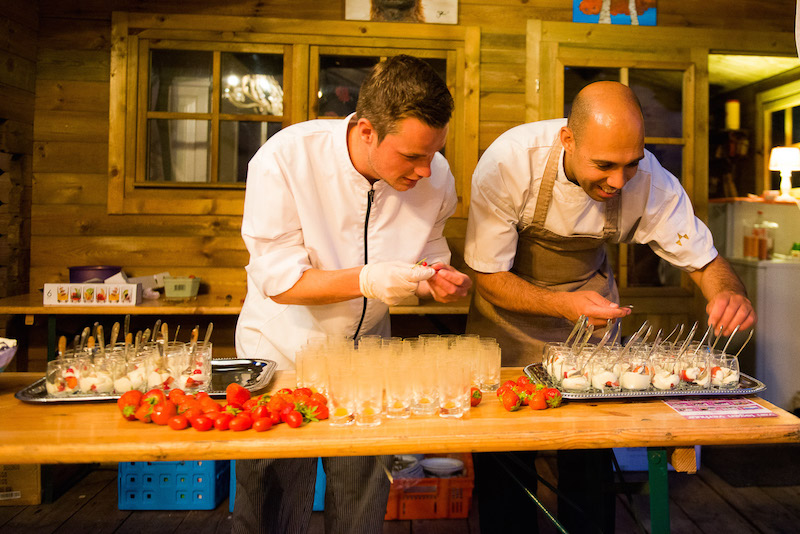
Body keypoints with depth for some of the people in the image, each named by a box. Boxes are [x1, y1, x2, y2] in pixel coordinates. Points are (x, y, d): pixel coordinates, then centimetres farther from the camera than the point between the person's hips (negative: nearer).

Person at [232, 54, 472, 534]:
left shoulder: (436, 177, -13)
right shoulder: (286, 159, -25)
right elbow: (279, 280, -22)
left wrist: (441, 279, -20)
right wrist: (365, 280, -35)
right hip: (282, 351, -2)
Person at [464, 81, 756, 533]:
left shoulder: (649, 179, -22)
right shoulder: (508, 162, -30)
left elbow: (705, 259, -11)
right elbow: (489, 276, -22)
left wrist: (730, 293, -34)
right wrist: (561, 305, -37)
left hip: (591, 297, 2)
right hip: (511, 306, -1)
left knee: (591, 458, 3)